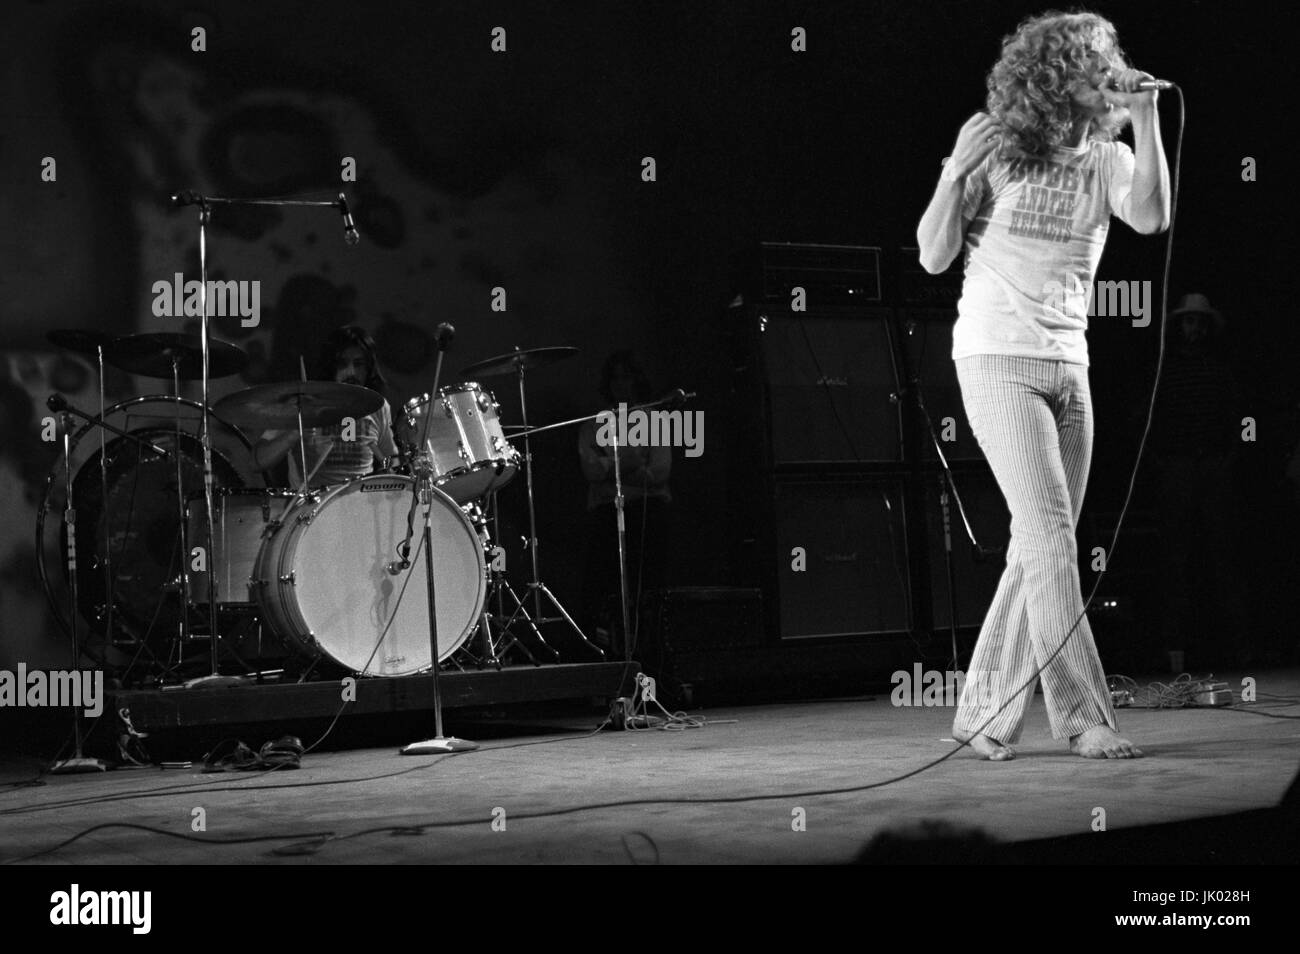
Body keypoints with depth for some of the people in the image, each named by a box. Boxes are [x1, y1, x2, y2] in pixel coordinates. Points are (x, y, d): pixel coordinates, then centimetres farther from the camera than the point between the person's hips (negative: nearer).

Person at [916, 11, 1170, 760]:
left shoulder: (1107, 160, 6)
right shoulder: (996, 146, -3)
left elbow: (1151, 217, -14)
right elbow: (934, 257, -3)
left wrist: (1147, 120, -14)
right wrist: (956, 176, -16)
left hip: (1070, 369, 5)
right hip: (997, 361, -5)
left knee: (1040, 551, 5)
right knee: (1051, 540, -12)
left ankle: (985, 711, 15)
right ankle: (1082, 717, -9)